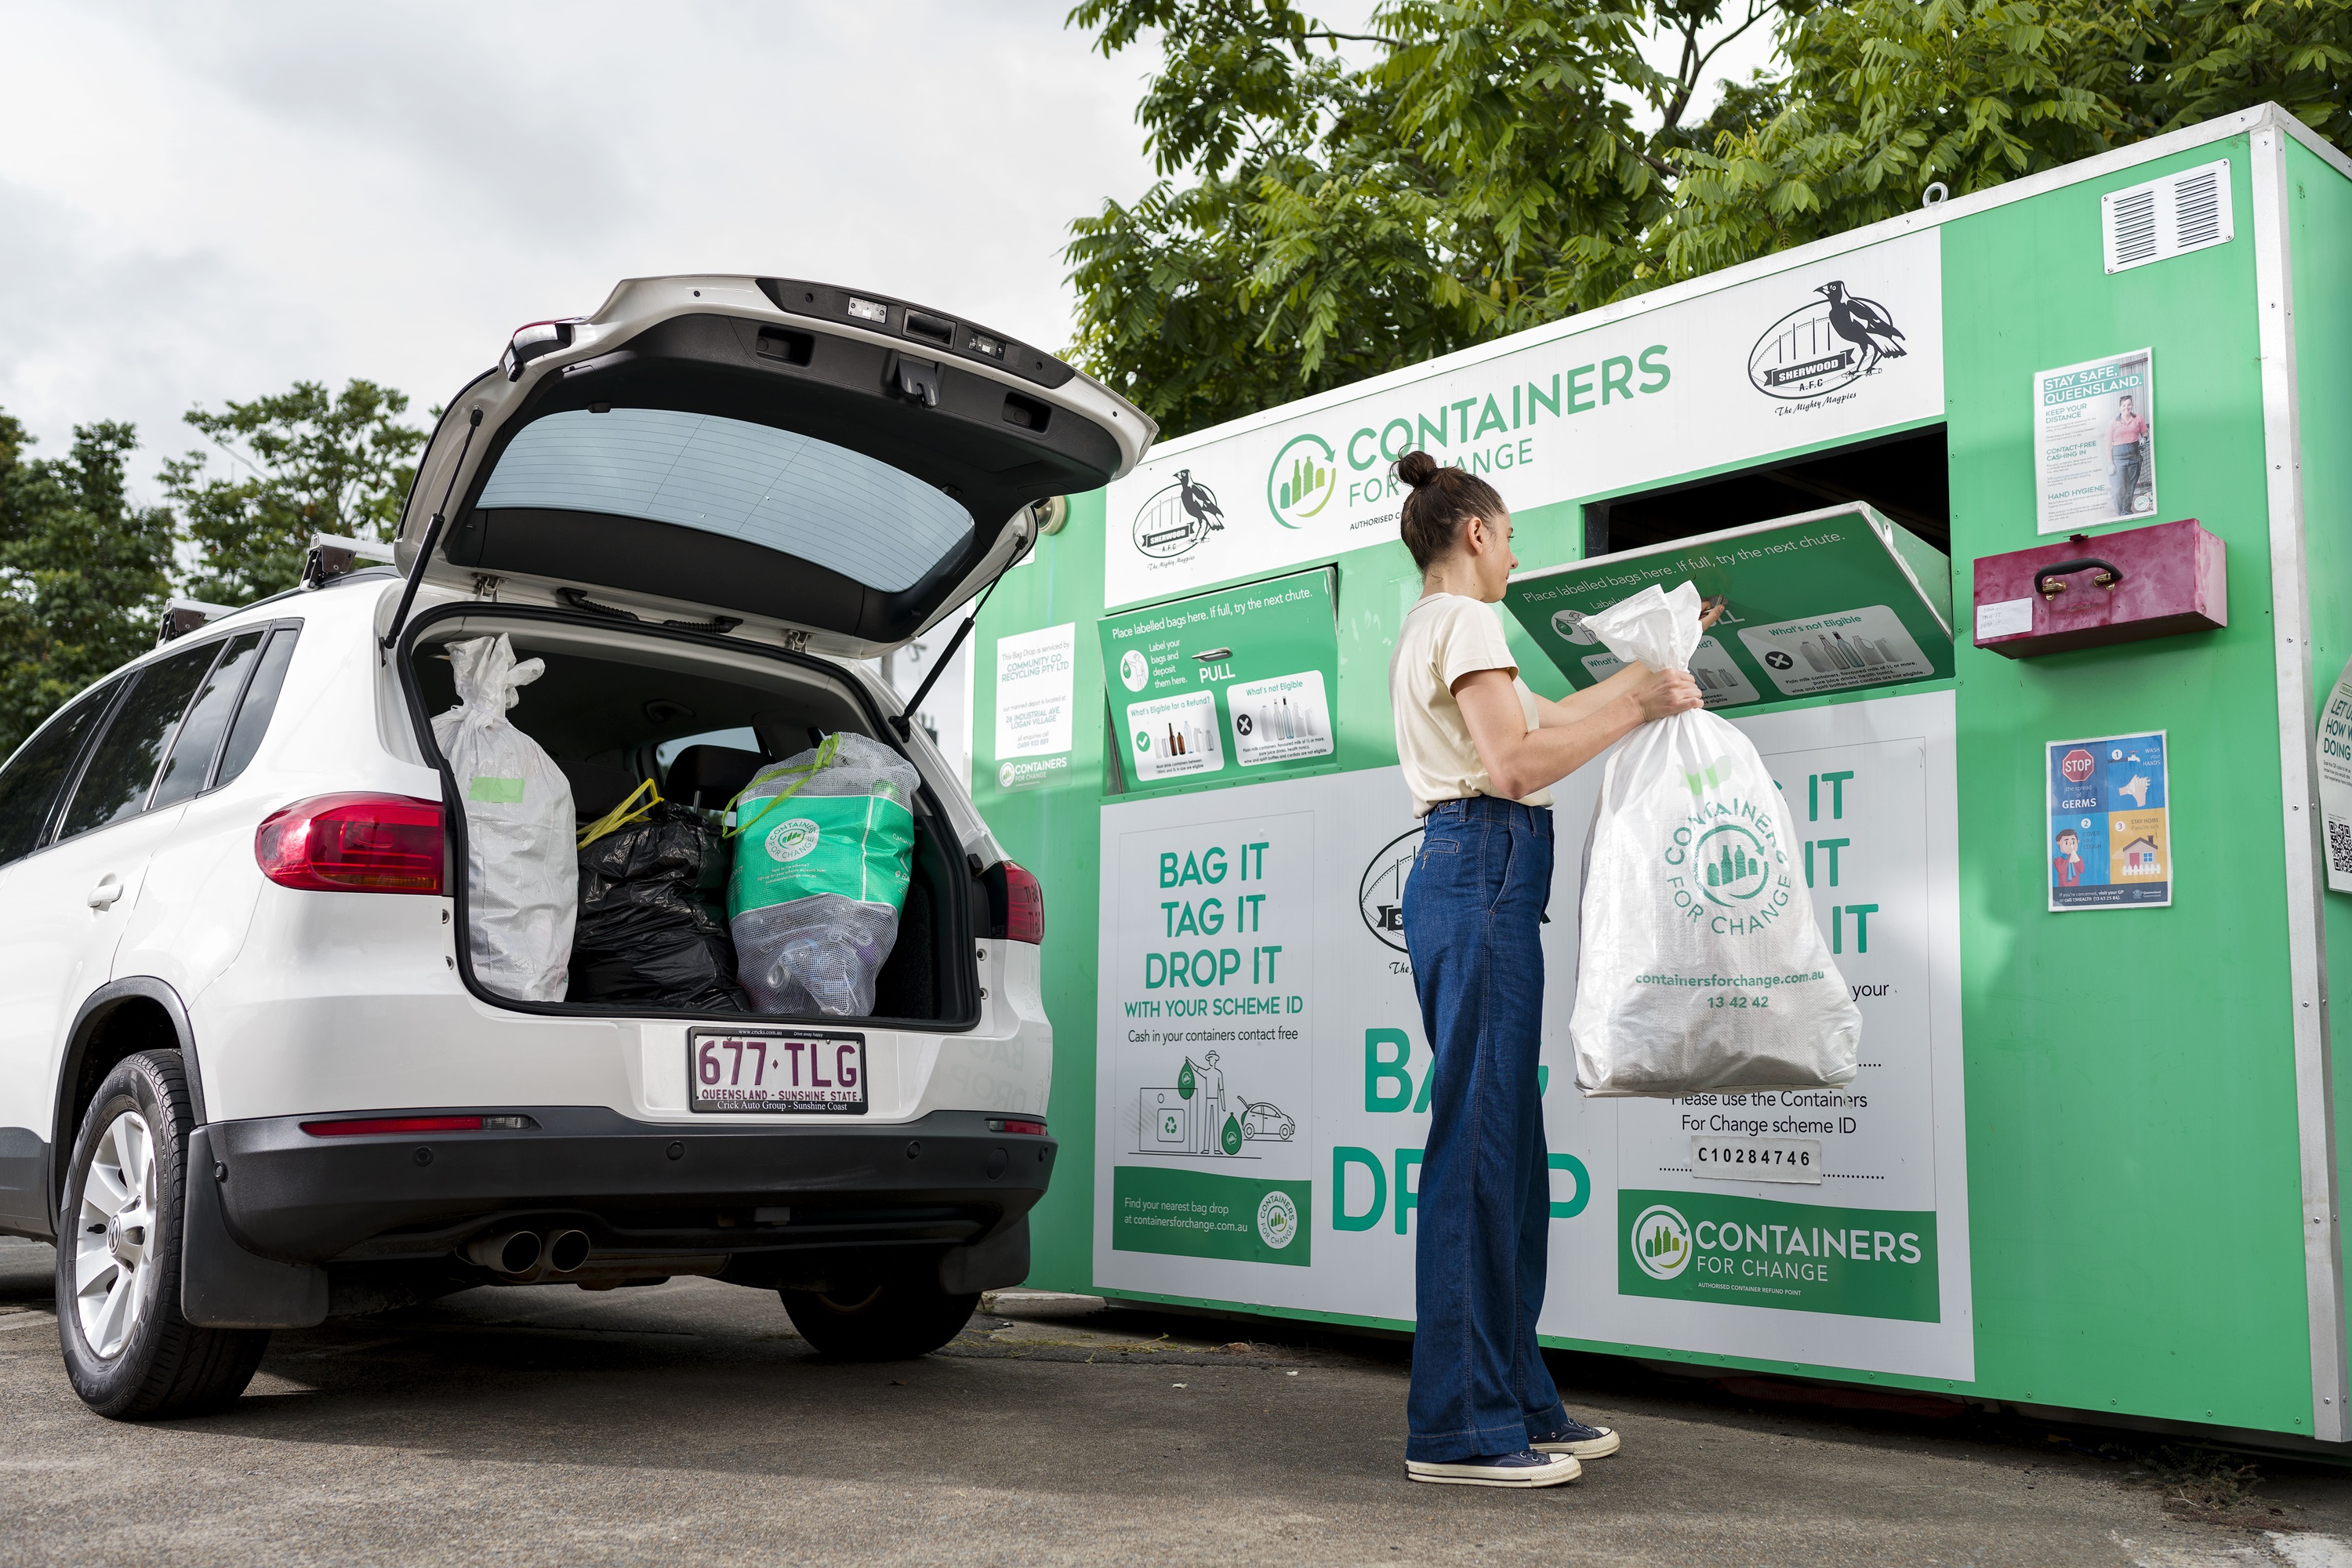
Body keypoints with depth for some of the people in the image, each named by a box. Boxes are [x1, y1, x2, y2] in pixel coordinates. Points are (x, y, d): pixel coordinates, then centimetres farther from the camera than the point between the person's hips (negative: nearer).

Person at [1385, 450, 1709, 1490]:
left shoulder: (1431, 627, 26)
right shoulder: (1464, 620, -5)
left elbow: (1532, 725, 29)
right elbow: (1518, 761, -15)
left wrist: (1646, 674, 37)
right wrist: (1638, 710, -4)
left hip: (1467, 874, 10)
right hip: (1484, 869, -10)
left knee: (1504, 1139, 10)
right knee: (1479, 1136, -11)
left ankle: (1512, 1398, 16)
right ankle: (1457, 1426, -8)